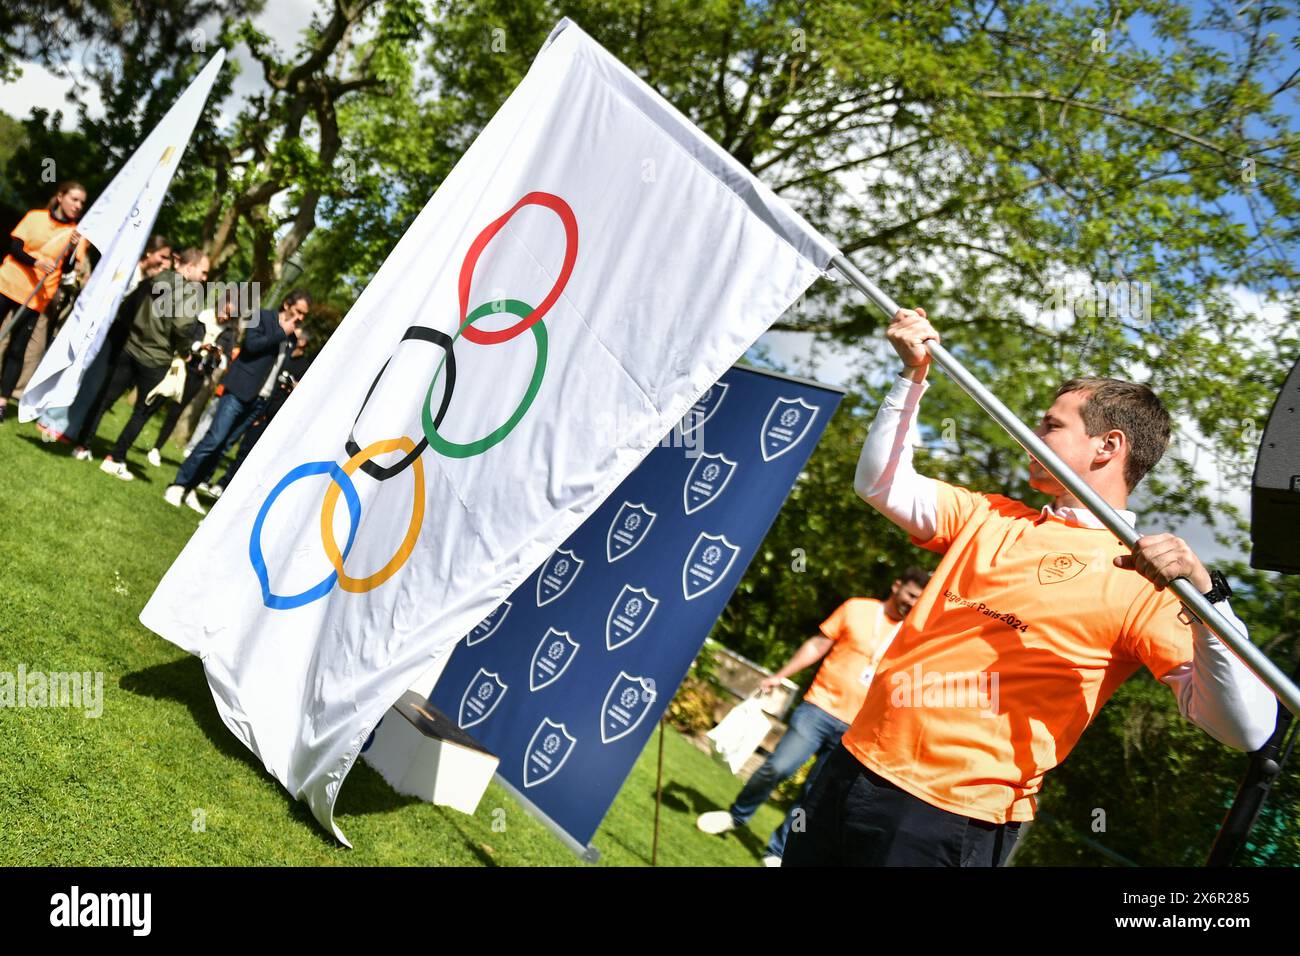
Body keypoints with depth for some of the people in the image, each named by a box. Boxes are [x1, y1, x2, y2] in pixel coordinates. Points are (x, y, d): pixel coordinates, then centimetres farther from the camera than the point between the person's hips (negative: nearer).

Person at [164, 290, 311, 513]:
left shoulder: (291, 337, 15)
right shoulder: (263, 317, 0)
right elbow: (250, 344, -15)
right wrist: (282, 333, -12)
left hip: (259, 400, 5)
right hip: (239, 391, -5)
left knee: (223, 446, 5)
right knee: (214, 440, -12)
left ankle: (190, 489, 11)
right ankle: (178, 485, -3)